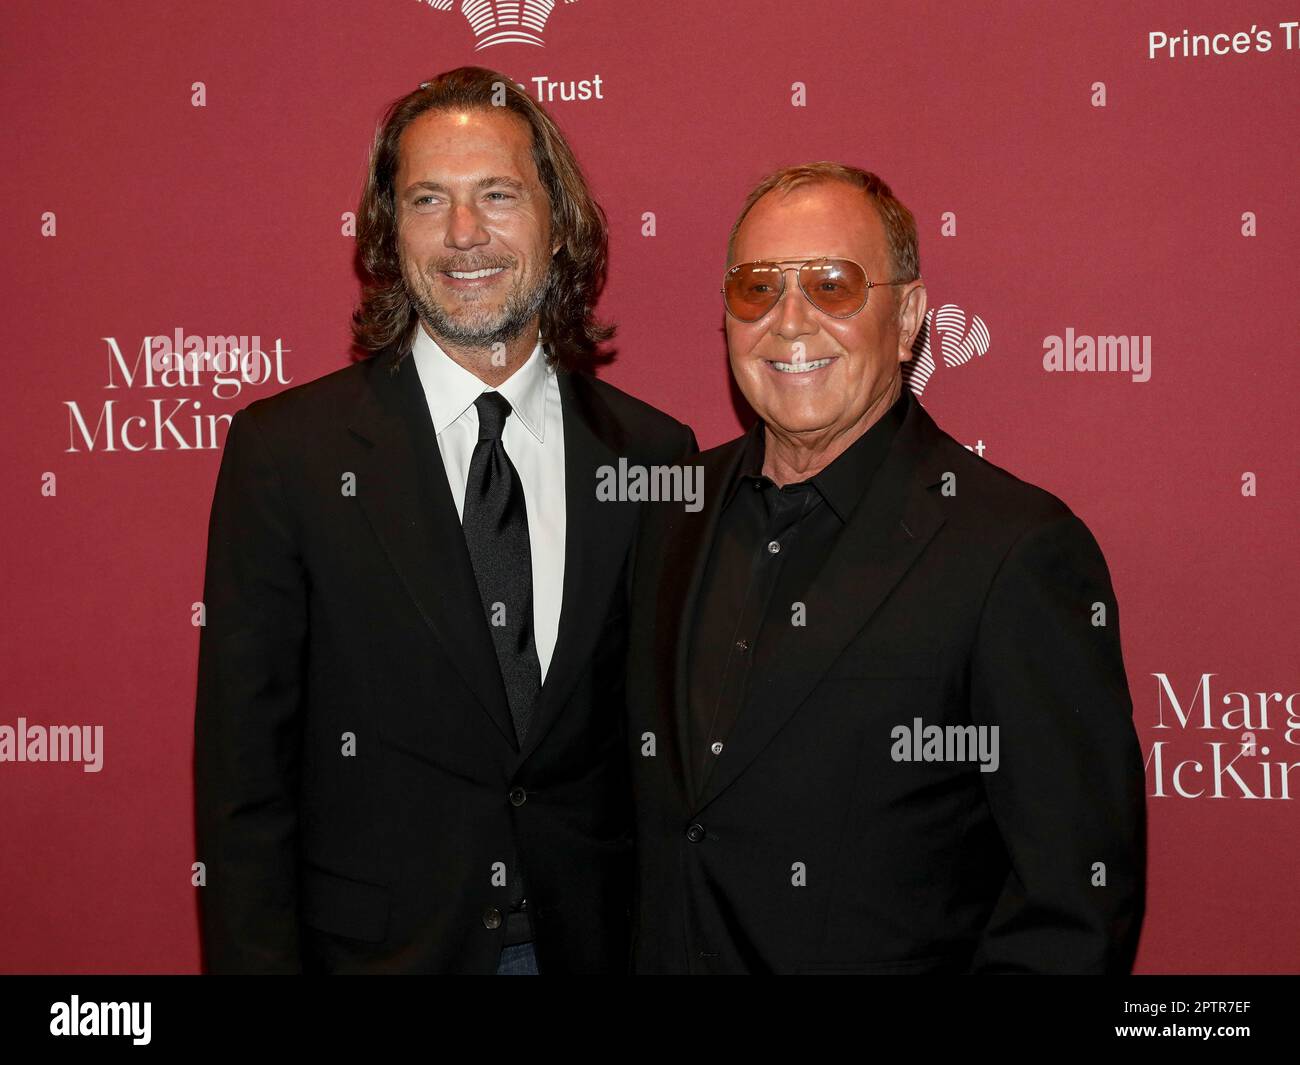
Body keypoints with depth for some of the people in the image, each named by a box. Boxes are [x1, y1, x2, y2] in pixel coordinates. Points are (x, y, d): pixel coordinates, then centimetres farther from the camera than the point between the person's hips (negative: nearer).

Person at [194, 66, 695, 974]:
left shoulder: (653, 454, -2)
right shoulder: (285, 451, -7)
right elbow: (243, 770, -7)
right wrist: (259, 961, -12)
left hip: (596, 941, 2)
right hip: (374, 943, -1)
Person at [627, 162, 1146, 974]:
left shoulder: (1020, 553, -21)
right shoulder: (675, 508, -1)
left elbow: (1075, 907, -20)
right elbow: (658, 805, 7)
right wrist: (635, 948, -1)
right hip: (665, 954, 5)